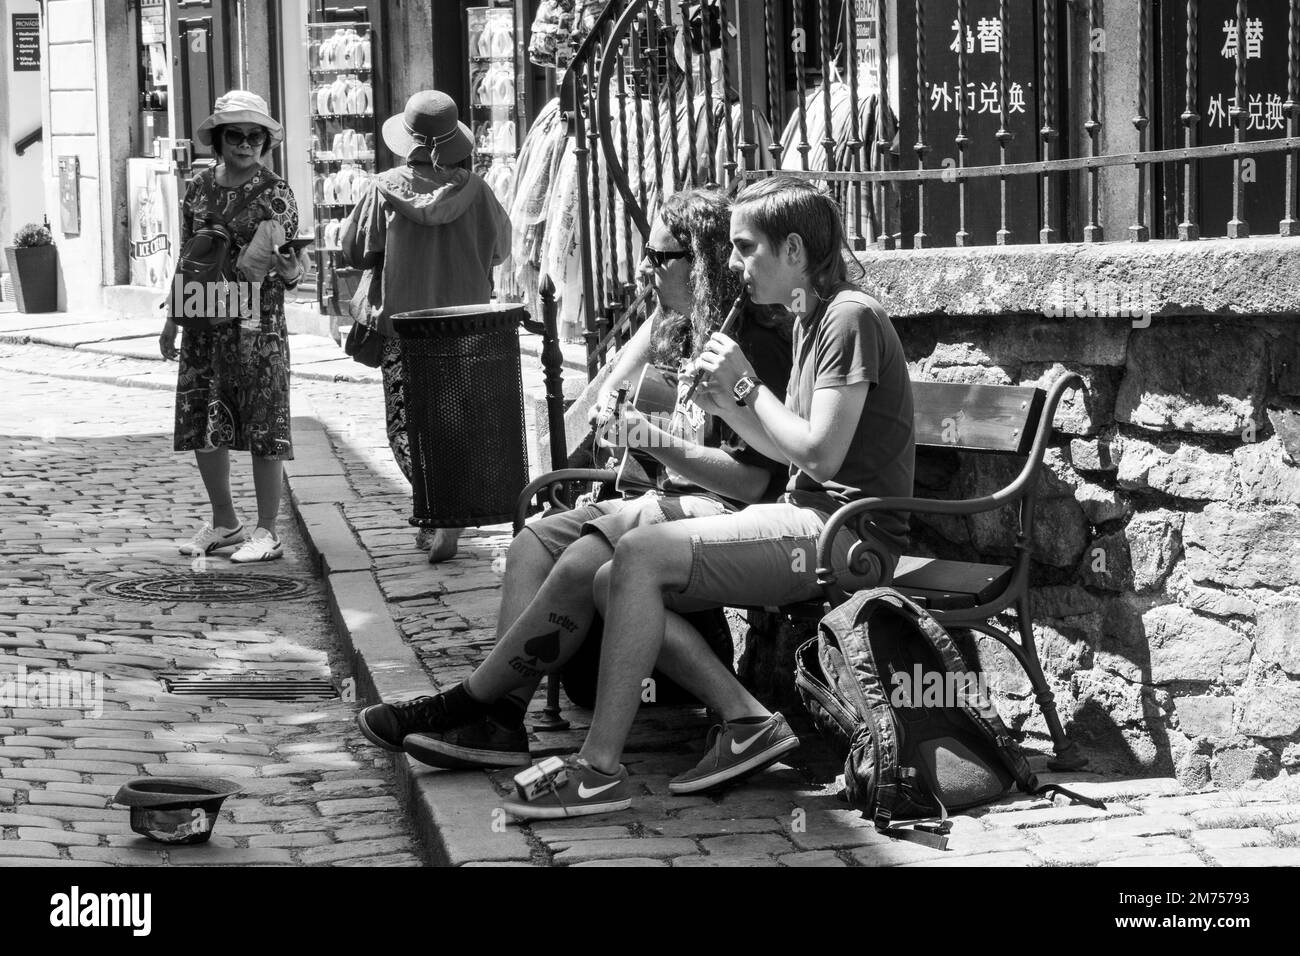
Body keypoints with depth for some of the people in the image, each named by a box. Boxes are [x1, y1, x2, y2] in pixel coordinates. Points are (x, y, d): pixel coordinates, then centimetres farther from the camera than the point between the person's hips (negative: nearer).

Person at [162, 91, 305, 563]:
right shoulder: (198, 188, 8)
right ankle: (224, 522, 24)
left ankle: (267, 532, 7)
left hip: (257, 323, -5)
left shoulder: (275, 193, -5)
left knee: (263, 427, -2)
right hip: (205, 324, 5)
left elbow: (289, 271, -10)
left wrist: (286, 268, -33)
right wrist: (173, 320, 16)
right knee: (201, 426, 8)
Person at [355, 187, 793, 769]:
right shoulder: (681, 329, 17)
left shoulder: (754, 344, -14)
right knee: (534, 543, -7)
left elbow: (753, 480, -21)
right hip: (678, 502, 11)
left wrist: (662, 447, -28)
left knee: (581, 565, -28)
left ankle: (465, 705, -20)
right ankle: (501, 717, -20)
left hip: (726, 514, -10)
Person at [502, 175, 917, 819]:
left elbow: (821, 452, -18)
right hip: (808, 518, 10)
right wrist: (723, 403, 7)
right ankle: (746, 720, -7)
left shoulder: (851, 318, -12)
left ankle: (600, 771, -21)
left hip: (851, 532, -10)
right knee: (612, 582, -4)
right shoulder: (808, 320, 19)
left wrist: (746, 385, -10)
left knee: (640, 555, -23)